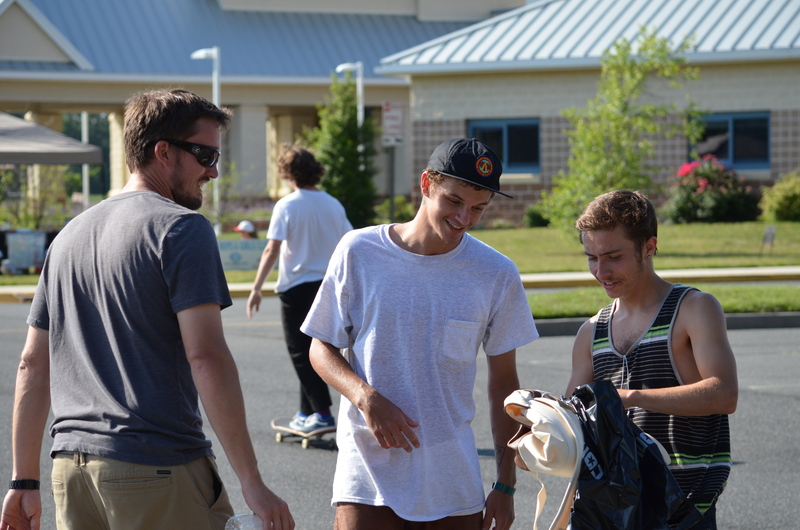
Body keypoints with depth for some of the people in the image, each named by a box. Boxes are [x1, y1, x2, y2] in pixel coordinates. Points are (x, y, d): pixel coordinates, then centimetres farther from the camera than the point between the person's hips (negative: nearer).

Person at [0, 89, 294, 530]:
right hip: (157, 471, -7)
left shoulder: (70, 234, 17)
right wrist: (252, 484, -15)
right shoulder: (181, 229, -6)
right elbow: (206, 357, -15)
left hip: (71, 465, 7)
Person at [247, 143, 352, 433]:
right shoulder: (333, 205, 5)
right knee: (312, 350, 15)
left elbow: (272, 250, -14)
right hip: (328, 287, 5)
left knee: (301, 354, 0)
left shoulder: (287, 205, -9)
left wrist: (256, 288, -11)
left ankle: (322, 413, -7)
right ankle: (306, 414, 20)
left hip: (296, 287, -5)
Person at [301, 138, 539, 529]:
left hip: (453, 481, 2)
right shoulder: (359, 252, -2)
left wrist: (505, 485, 7)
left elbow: (503, 383, 8)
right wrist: (366, 397, -14)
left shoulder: (497, 274, 1)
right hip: (368, 472, -2)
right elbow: (322, 349, 5)